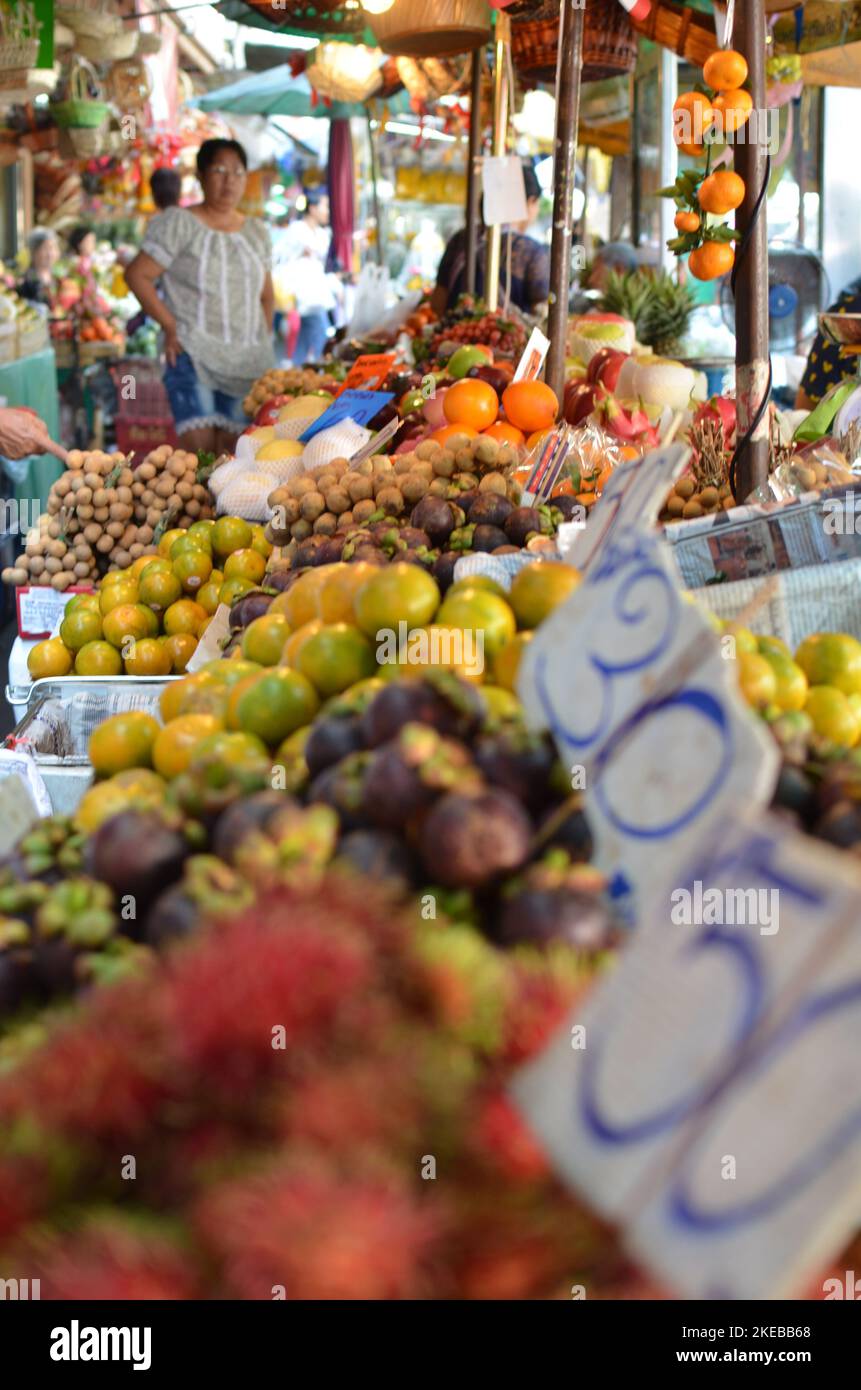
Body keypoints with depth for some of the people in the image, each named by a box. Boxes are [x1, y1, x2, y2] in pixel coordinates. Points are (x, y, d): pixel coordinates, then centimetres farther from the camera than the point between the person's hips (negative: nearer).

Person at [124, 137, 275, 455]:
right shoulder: (179, 223, -1)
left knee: (232, 452, -2)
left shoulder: (256, 232, 16)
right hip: (193, 355, -5)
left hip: (248, 362, 5)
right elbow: (137, 275, -4)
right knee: (199, 449, -16)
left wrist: (264, 338, 12)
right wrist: (170, 326, -8)